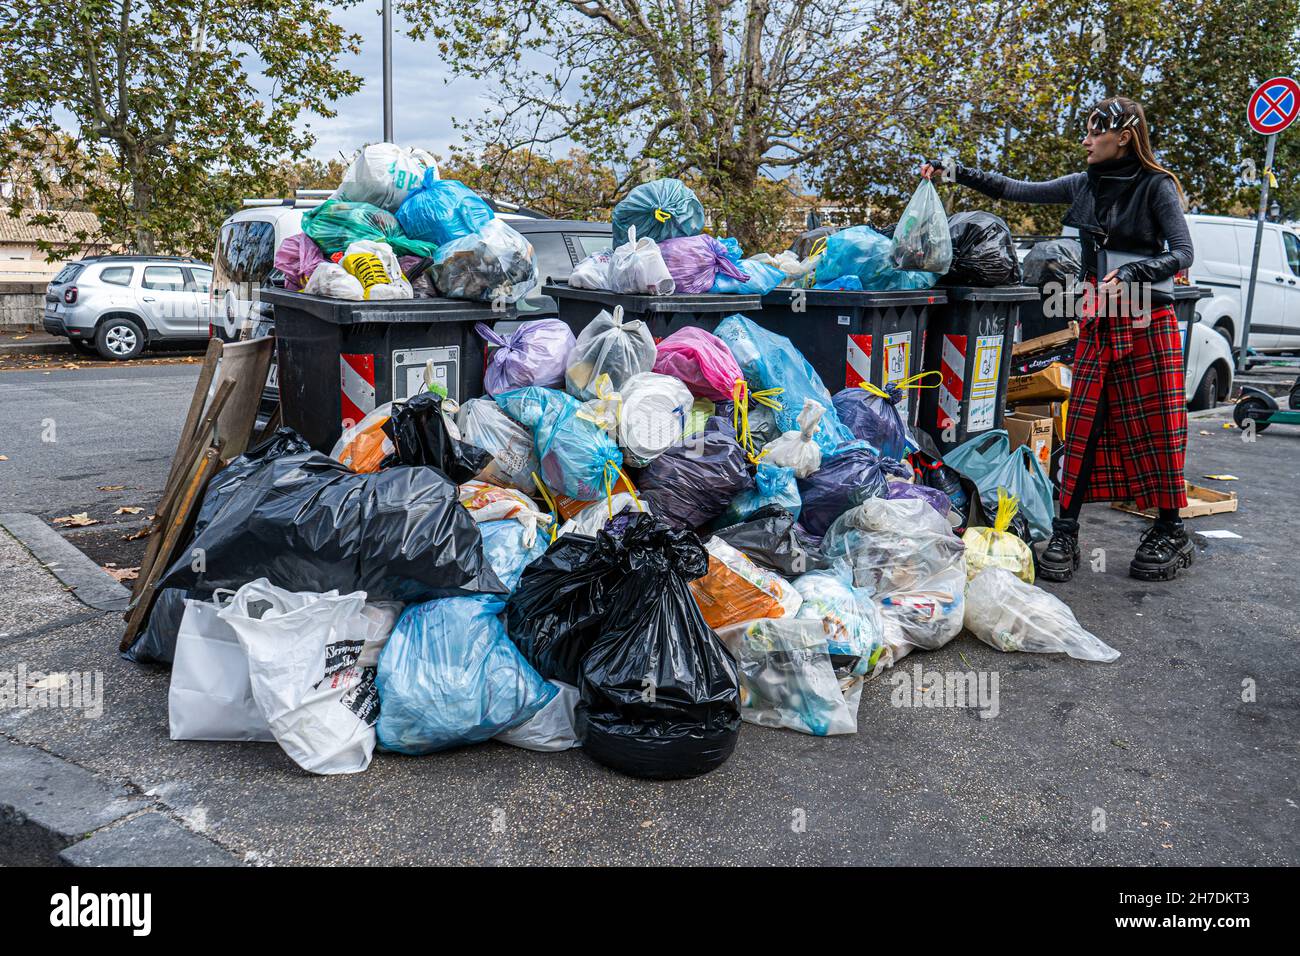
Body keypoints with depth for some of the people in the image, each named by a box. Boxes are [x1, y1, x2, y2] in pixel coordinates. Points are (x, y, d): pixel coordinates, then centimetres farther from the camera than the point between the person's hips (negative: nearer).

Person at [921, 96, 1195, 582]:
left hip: (1147, 322, -4)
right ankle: (1065, 532, 3)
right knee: (1084, 426, 1)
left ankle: (1171, 532, 12)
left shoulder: (1156, 186, -5)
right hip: (1098, 321, 5)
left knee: (1155, 428, 0)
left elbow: (1182, 254, -10)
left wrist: (1132, 274, -26)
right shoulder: (1084, 185, 10)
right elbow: (1018, 191, 12)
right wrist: (956, 173, 7)